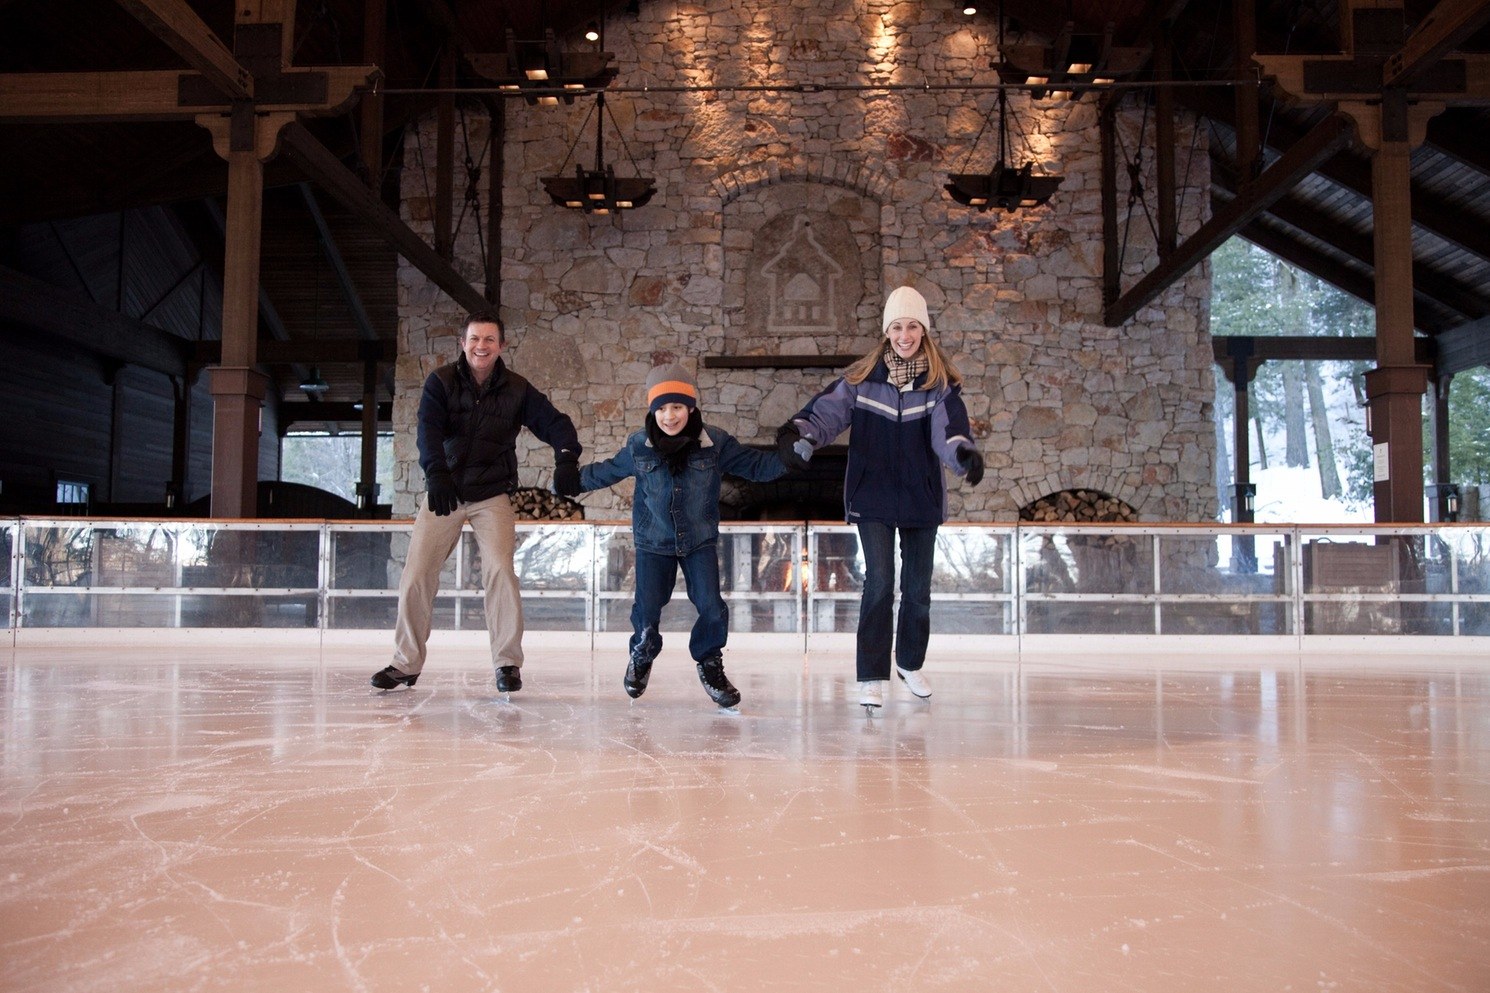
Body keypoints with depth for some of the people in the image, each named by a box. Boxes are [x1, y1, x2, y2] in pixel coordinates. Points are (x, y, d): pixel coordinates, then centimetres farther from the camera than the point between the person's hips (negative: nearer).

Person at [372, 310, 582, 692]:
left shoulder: (516, 389, 0)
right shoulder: (441, 382, -4)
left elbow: (553, 421, -8)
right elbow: (429, 428, -18)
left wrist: (567, 456, -30)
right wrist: (436, 473, -37)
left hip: (492, 495, 0)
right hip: (443, 492, 1)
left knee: (500, 570, -17)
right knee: (416, 575, -1)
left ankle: (508, 662, -3)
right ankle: (406, 663, 14)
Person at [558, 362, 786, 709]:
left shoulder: (716, 443, -11)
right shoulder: (638, 446, -7)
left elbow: (754, 465, -6)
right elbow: (608, 471, 11)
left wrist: (788, 459, -21)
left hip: (700, 541, 0)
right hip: (653, 542, 1)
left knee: (711, 607, -8)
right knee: (647, 608, 2)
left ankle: (710, 663, 17)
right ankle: (641, 657, 32)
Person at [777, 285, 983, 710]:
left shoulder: (941, 382, -2)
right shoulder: (863, 377, -3)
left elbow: (949, 429, -16)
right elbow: (826, 411, -11)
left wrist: (965, 454, -37)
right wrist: (795, 434, -30)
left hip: (922, 499, 2)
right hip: (872, 498, -2)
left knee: (917, 587, 12)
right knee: (879, 582, -11)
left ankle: (910, 664, 34)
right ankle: (871, 677, -2)